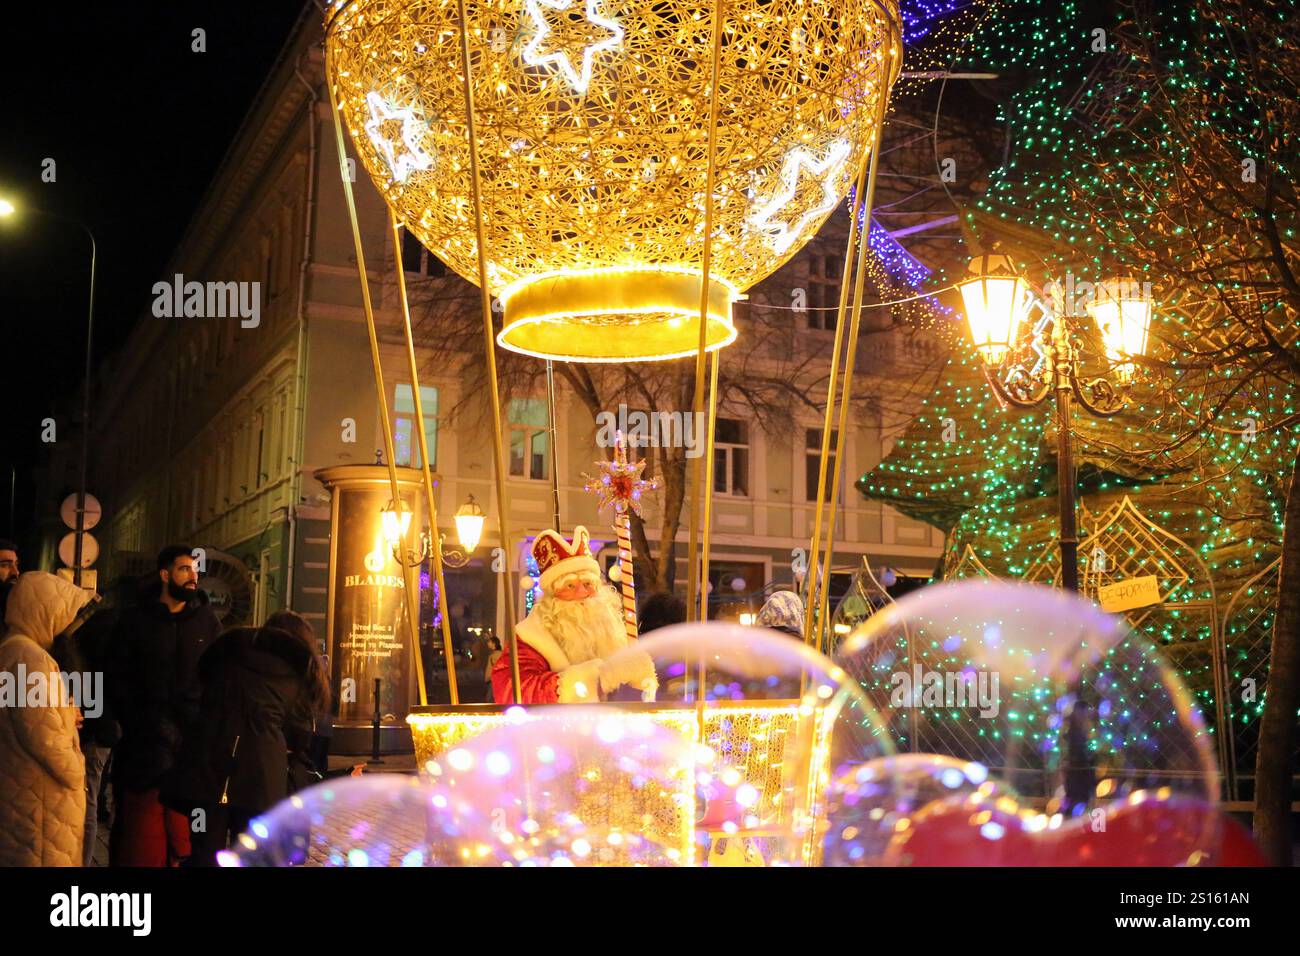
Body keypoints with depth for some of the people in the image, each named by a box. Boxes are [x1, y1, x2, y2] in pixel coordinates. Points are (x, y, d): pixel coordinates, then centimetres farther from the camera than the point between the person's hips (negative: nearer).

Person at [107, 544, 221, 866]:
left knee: (186, 825, 0)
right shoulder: (134, 620, 6)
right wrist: (137, 724, -7)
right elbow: (119, 680, 3)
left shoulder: (207, 621, 10)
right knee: (141, 826, -2)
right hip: (147, 741, -1)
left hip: (195, 738, 1)